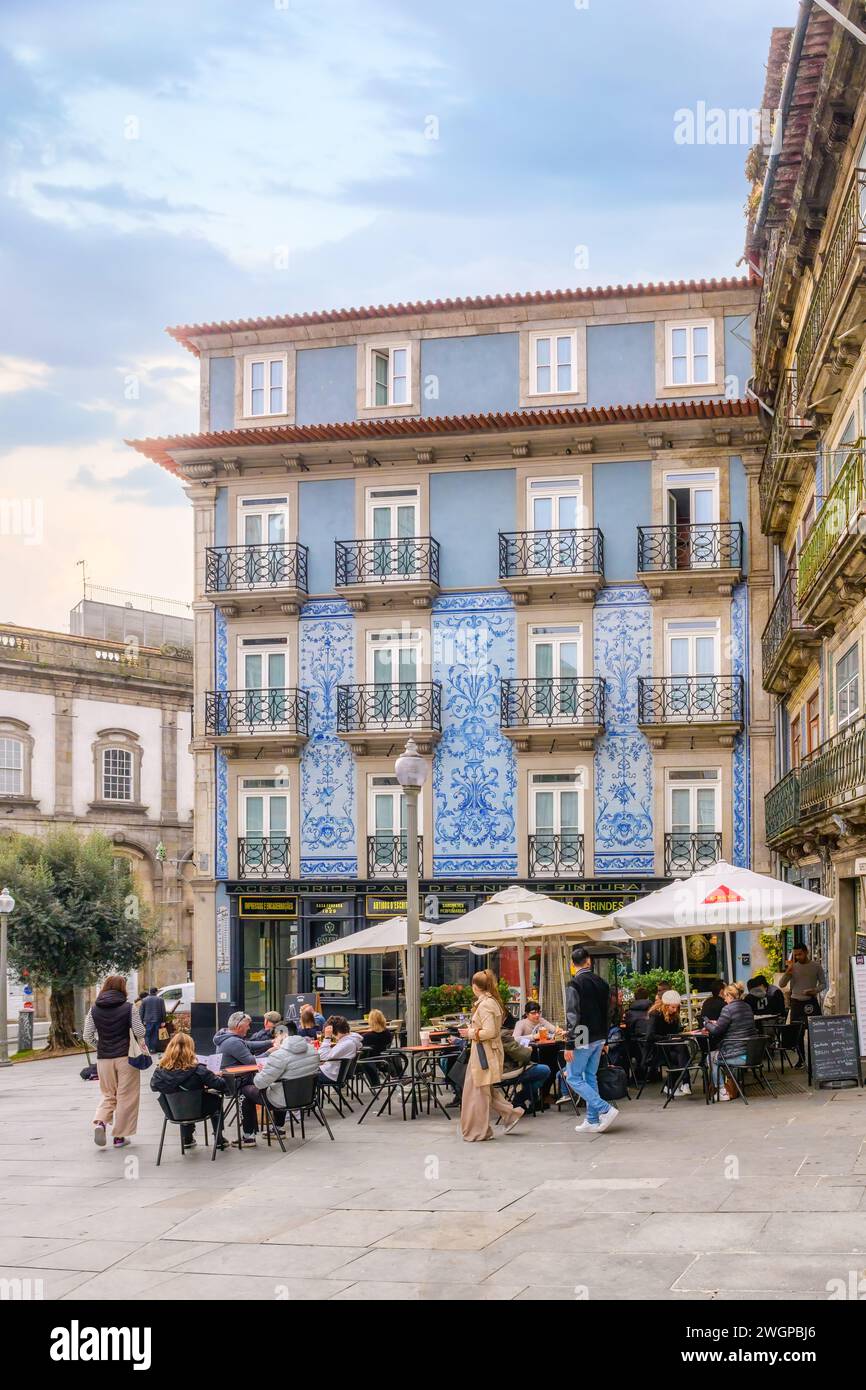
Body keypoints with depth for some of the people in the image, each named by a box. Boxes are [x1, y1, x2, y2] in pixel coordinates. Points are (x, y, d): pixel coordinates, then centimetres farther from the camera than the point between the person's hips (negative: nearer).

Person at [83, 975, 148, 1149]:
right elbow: (139, 1032, -9)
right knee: (126, 1097, 7)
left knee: (108, 1095, 17)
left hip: (104, 1059, 3)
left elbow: (87, 1036, 2)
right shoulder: (129, 1008, -6)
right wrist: (142, 1046, 11)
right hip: (126, 1057, -3)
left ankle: (100, 1122, -8)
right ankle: (120, 1136, 8)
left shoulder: (94, 1010, 3)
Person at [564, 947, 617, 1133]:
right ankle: (592, 1121, 13)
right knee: (590, 1077, 14)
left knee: (573, 1078, 1)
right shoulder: (601, 982, 8)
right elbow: (607, 1012, 14)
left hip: (583, 1040, -7)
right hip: (598, 1039, 7)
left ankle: (606, 1109, -9)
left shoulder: (575, 984, -14)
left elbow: (572, 1017, -19)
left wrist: (569, 1045, -17)